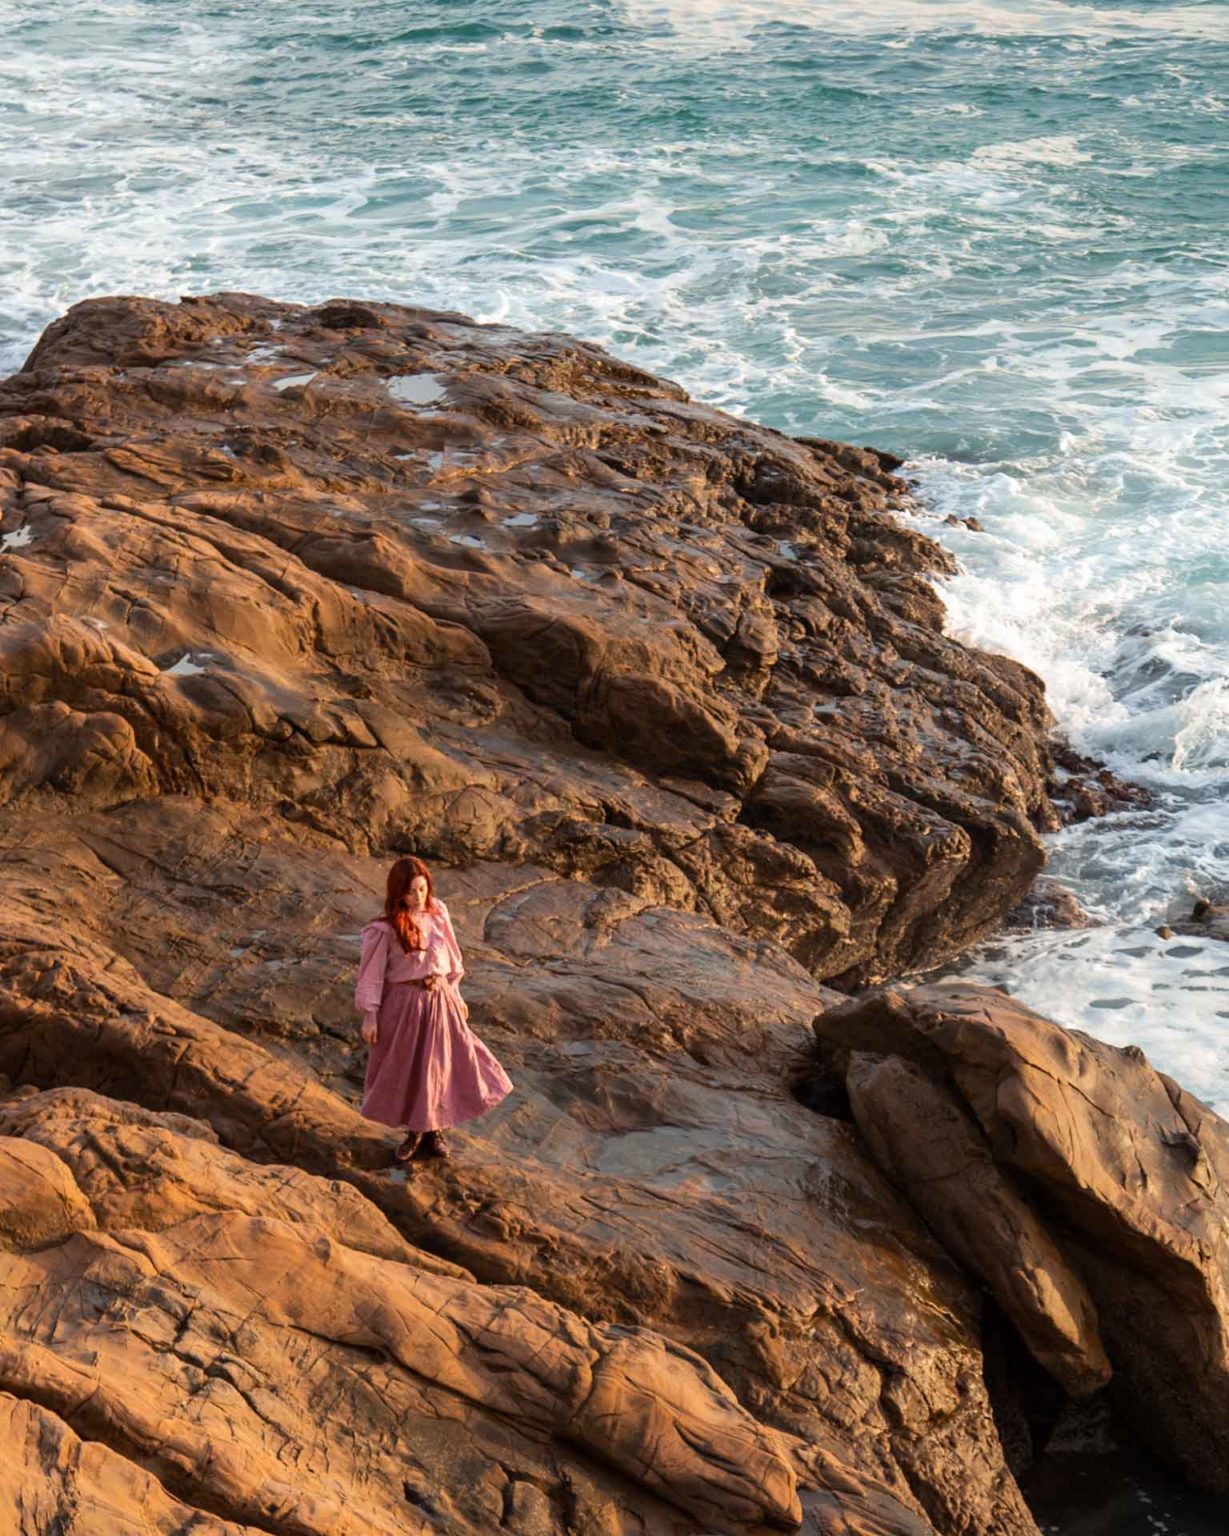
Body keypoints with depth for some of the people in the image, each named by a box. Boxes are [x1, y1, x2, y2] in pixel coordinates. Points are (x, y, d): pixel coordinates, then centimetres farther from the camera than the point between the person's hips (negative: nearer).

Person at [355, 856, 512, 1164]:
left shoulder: (438, 913, -3)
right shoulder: (385, 930, -16)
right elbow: (371, 973, -10)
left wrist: (455, 994, 14)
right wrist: (370, 1016, -9)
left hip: (439, 999, 4)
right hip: (403, 1002, -4)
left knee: (441, 1065, 12)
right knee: (405, 1069, 11)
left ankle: (434, 1131, 30)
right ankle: (414, 1133, 30)